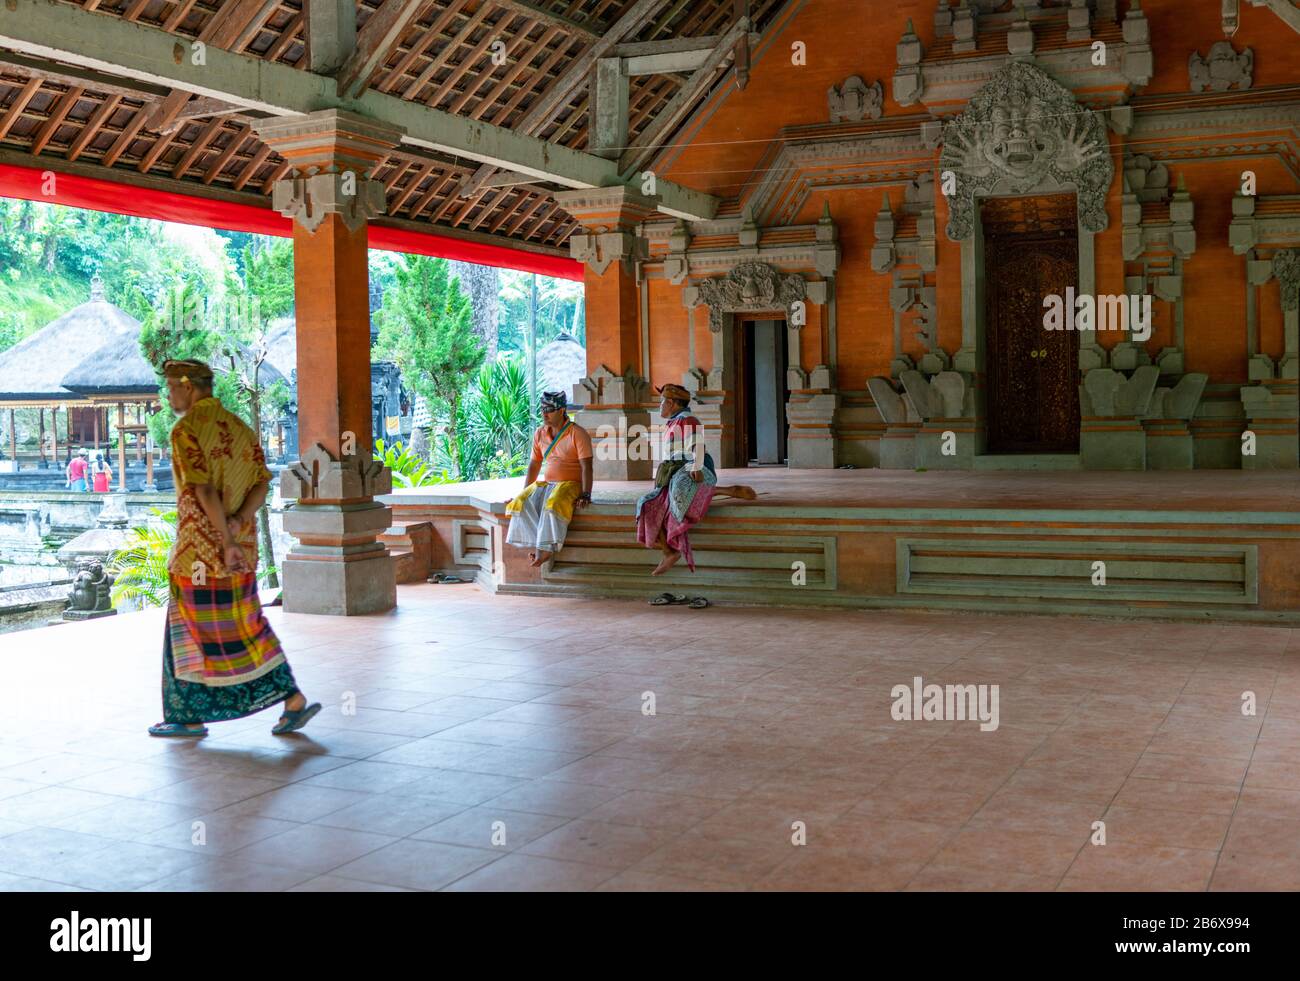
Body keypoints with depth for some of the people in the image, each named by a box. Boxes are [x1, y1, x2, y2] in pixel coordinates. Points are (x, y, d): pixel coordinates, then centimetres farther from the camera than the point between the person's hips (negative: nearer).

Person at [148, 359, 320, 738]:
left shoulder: (185, 429, -12)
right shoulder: (239, 427, 12)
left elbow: (204, 489, -21)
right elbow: (262, 482, 4)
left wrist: (226, 542, -21)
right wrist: (238, 522, -10)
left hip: (202, 547, -7)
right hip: (239, 544, 7)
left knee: (191, 629, 5)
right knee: (243, 625, 13)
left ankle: (189, 717, 14)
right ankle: (293, 700, 6)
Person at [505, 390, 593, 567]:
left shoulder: (577, 433, -8)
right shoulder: (540, 433, 10)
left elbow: (586, 466, -13)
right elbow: (534, 465, 16)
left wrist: (585, 495, -23)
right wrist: (524, 492, 11)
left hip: (570, 483, -6)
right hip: (546, 483, 6)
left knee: (553, 504, -37)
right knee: (522, 503, -23)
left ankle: (546, 547, -28)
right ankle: (535, 545, -23)